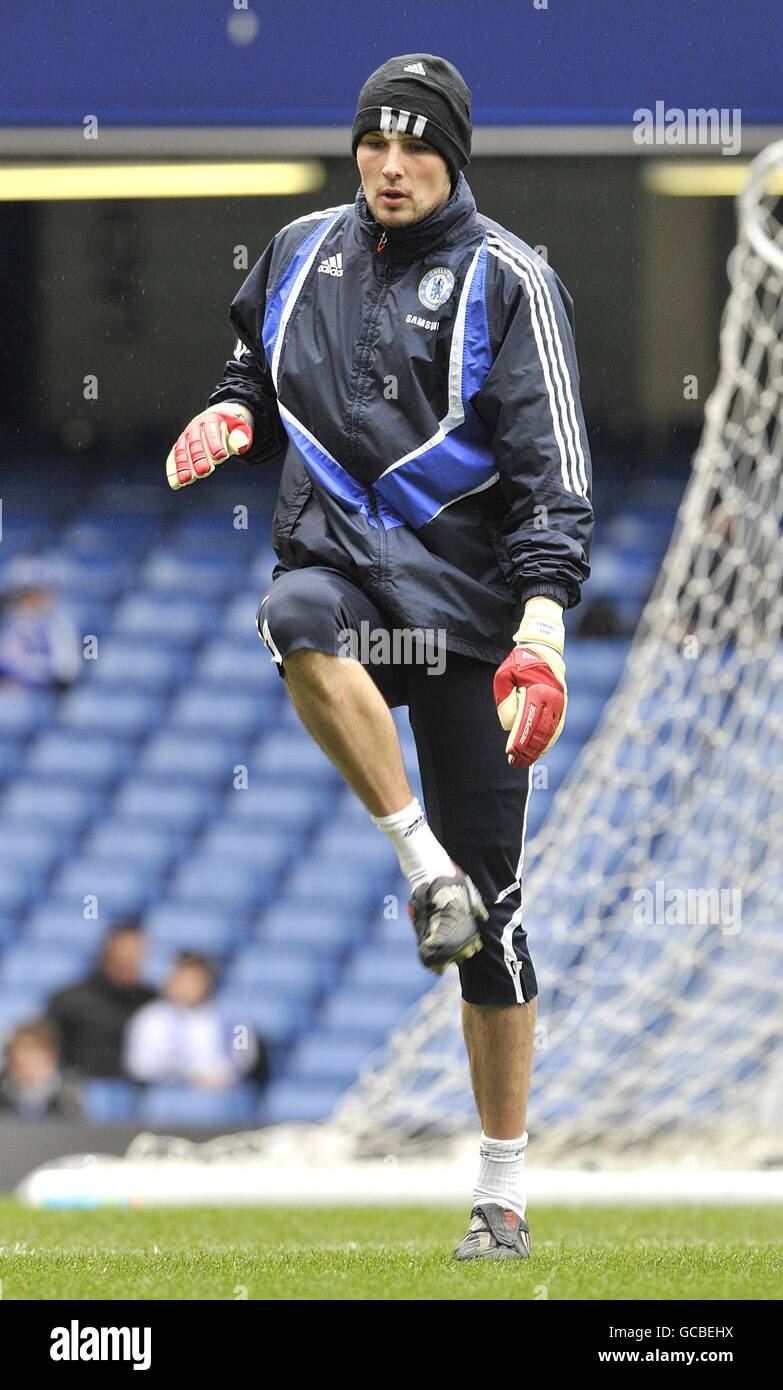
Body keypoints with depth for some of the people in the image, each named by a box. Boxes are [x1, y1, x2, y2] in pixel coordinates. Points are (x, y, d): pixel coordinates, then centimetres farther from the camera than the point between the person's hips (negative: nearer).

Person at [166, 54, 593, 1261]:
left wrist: (545, 611, -22)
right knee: (299, 616, -39)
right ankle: (422, 863, -27)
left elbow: (552, 463, -7)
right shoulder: (304, 254, 12)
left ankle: (504, 1190, 8)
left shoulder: (507, 279, -1)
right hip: (340, 559, 2)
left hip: (468, 604, -2)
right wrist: (235, 415, 3)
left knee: (491, 896, -1)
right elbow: (264, 378, 28)